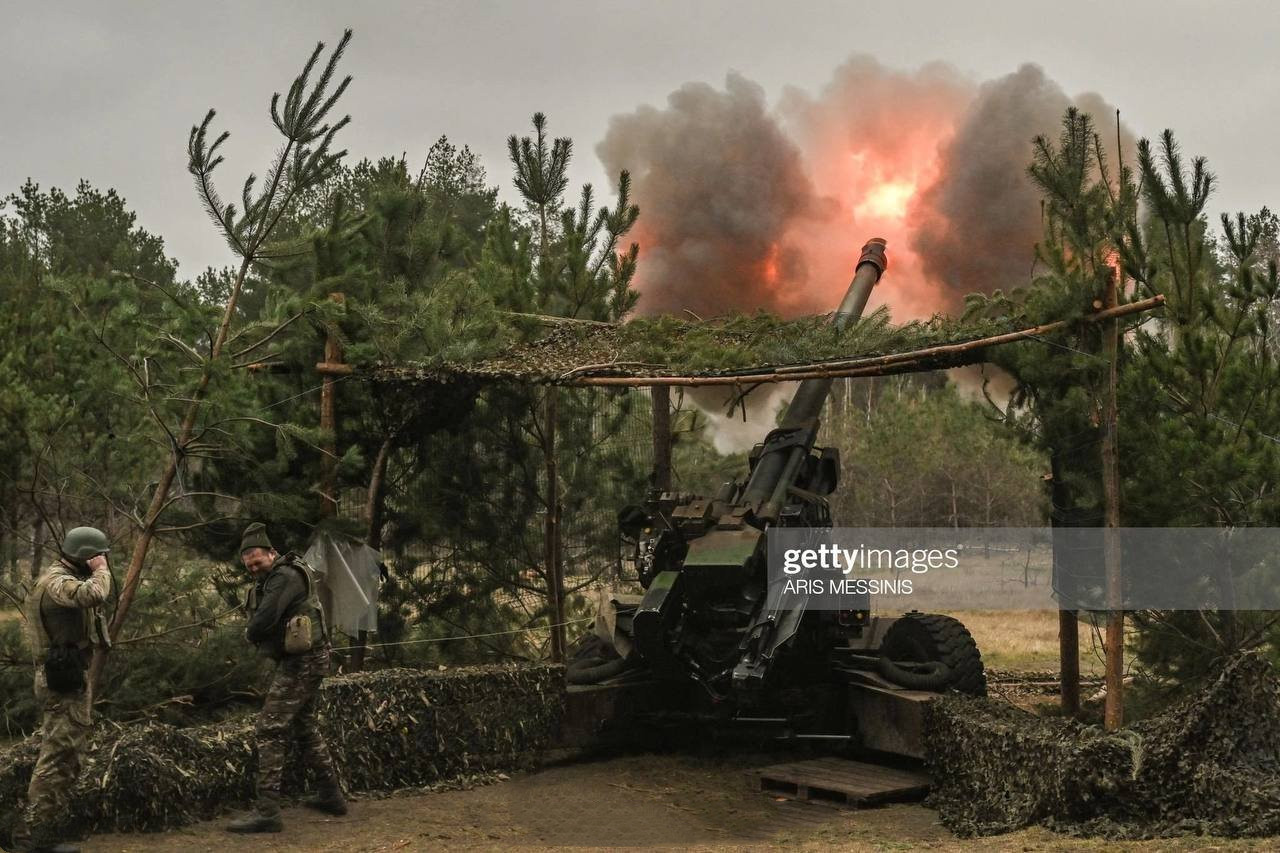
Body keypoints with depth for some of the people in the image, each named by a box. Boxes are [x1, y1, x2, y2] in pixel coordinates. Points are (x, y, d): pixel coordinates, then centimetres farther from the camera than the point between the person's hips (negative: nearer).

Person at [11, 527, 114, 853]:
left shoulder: (62, 578, 15)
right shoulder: (58, 582, -18)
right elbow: (93, 595, -38)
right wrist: (101, 570, -23)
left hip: (65, 677, 11)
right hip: (64, 680, -11)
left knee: (61, 755, 17)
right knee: (58, 758, -9)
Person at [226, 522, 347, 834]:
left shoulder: (285, 576, -18)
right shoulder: (272, 577, 16)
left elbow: (263, 620, -25)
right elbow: (260, 615, 14)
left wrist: (251, 634, -5)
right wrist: (259, 634, -8)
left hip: (300, 662, -11)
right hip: (308, 660, 11)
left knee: (270, 731, -11)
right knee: (306, 727, 21)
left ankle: (267, 812, -13)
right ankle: (331, 795, 30)